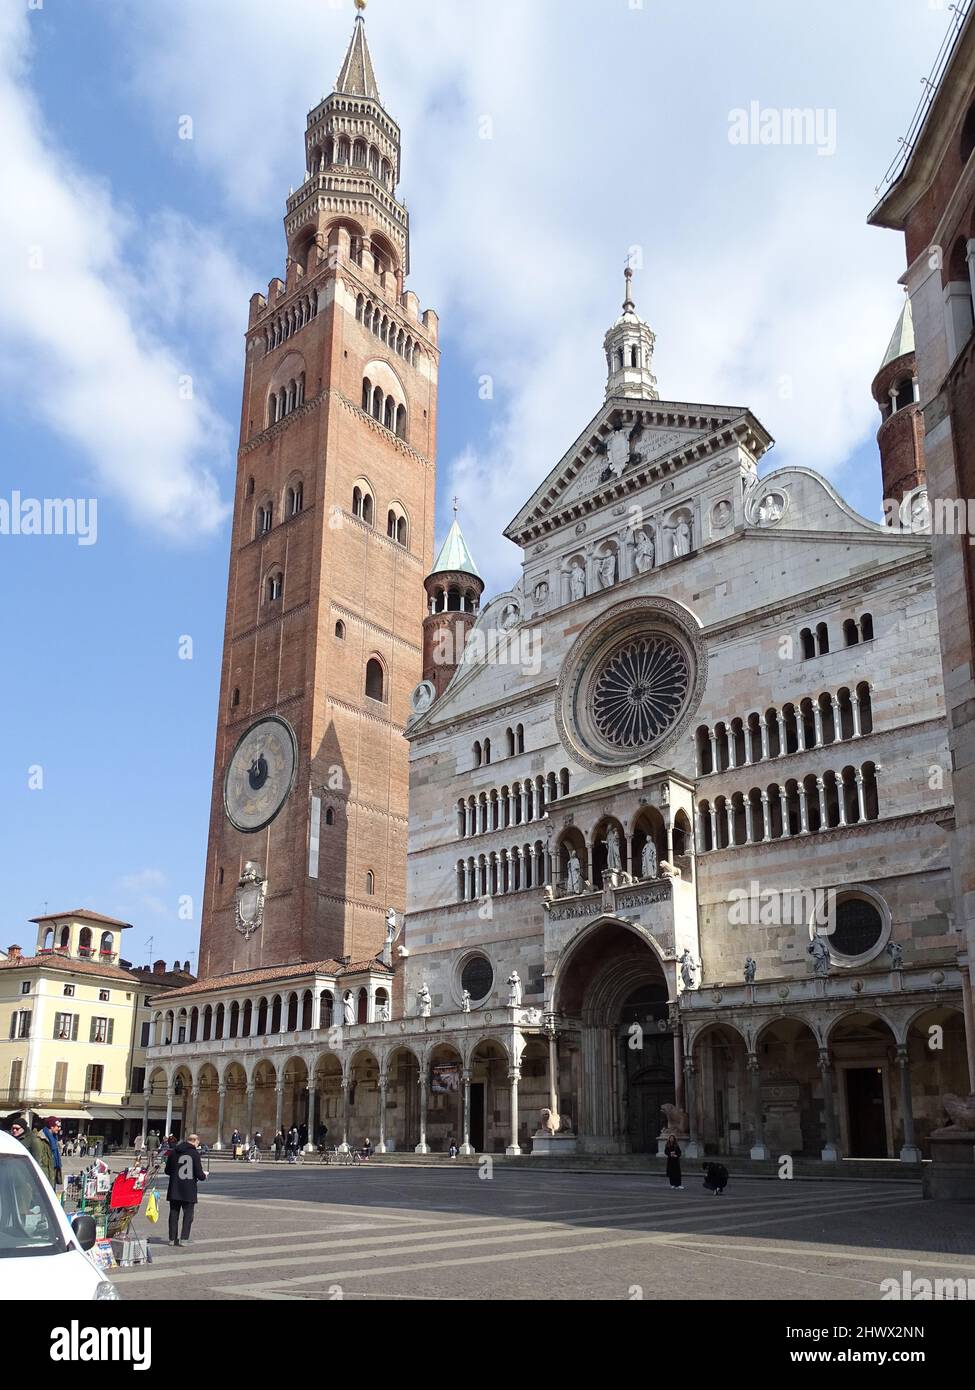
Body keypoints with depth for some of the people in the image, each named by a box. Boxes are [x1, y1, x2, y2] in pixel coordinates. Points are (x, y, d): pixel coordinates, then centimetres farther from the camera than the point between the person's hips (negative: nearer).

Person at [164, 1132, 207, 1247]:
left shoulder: (174, 1152, 2)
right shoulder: (195, 1153, -9)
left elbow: (167, 1171, 9)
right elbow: (199, 1174, -10)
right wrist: (204, 1176, 12)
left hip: (174, 1190, 3)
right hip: (189, 1190, -3)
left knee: (174, 1214, 13)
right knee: (188, 1214, 6)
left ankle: (172, 1238, 15)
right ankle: (184, 1238, 0)